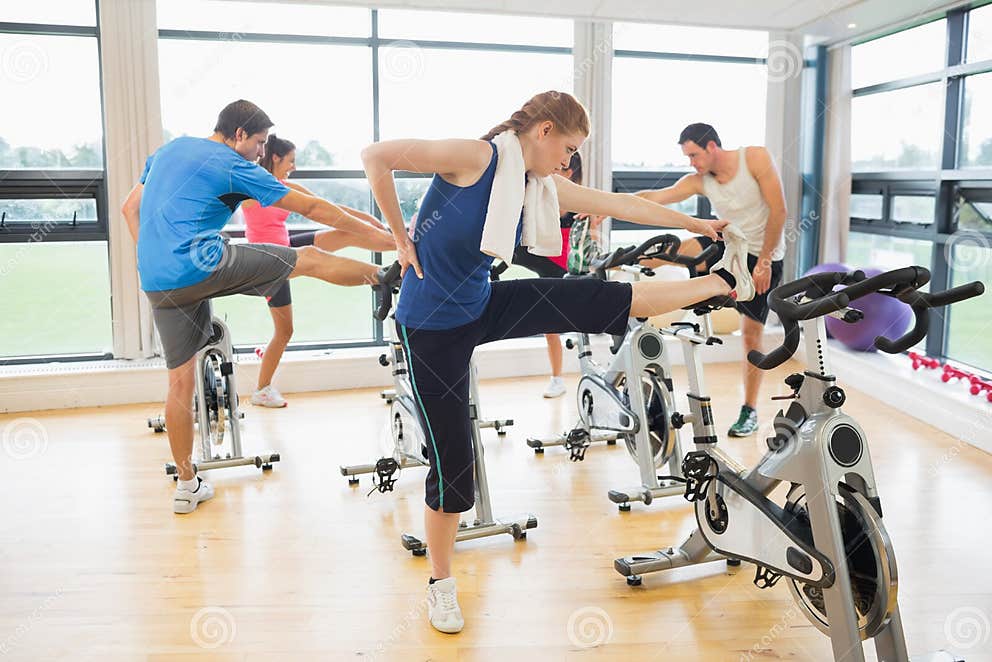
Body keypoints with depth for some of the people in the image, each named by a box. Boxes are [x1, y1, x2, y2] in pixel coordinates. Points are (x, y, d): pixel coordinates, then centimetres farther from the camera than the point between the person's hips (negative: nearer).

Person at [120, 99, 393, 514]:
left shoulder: (169, 150, 21)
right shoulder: (235, 168, -1)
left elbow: (130, 208, 26)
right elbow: (311, 208, 0)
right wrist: (376, 234, 5)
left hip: (156, 283, 8)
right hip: (201, 264, -7)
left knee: (180, 382, 13)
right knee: (311, 259, 1)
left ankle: (186, 485, 22)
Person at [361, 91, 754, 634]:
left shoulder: (542, 185, 2)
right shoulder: (476, 156, -19)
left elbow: (621, 205, 8)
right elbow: (375, 157, -19)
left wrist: (698, 225, 15)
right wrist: (401, 238, -14)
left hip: (484, 307, 6)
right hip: (432, 325, -6)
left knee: (604, 300, -1)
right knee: (451, 459, -1)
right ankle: (440, 584, 19)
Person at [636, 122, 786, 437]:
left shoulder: (755, 158, -18)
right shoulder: (699, 181, -7)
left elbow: (778, 210, -19)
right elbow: (654, 197, -16)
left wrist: (764, 261, -21)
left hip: (764, 256, -4)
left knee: (751, 332, -1)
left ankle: (750, 411, 10)